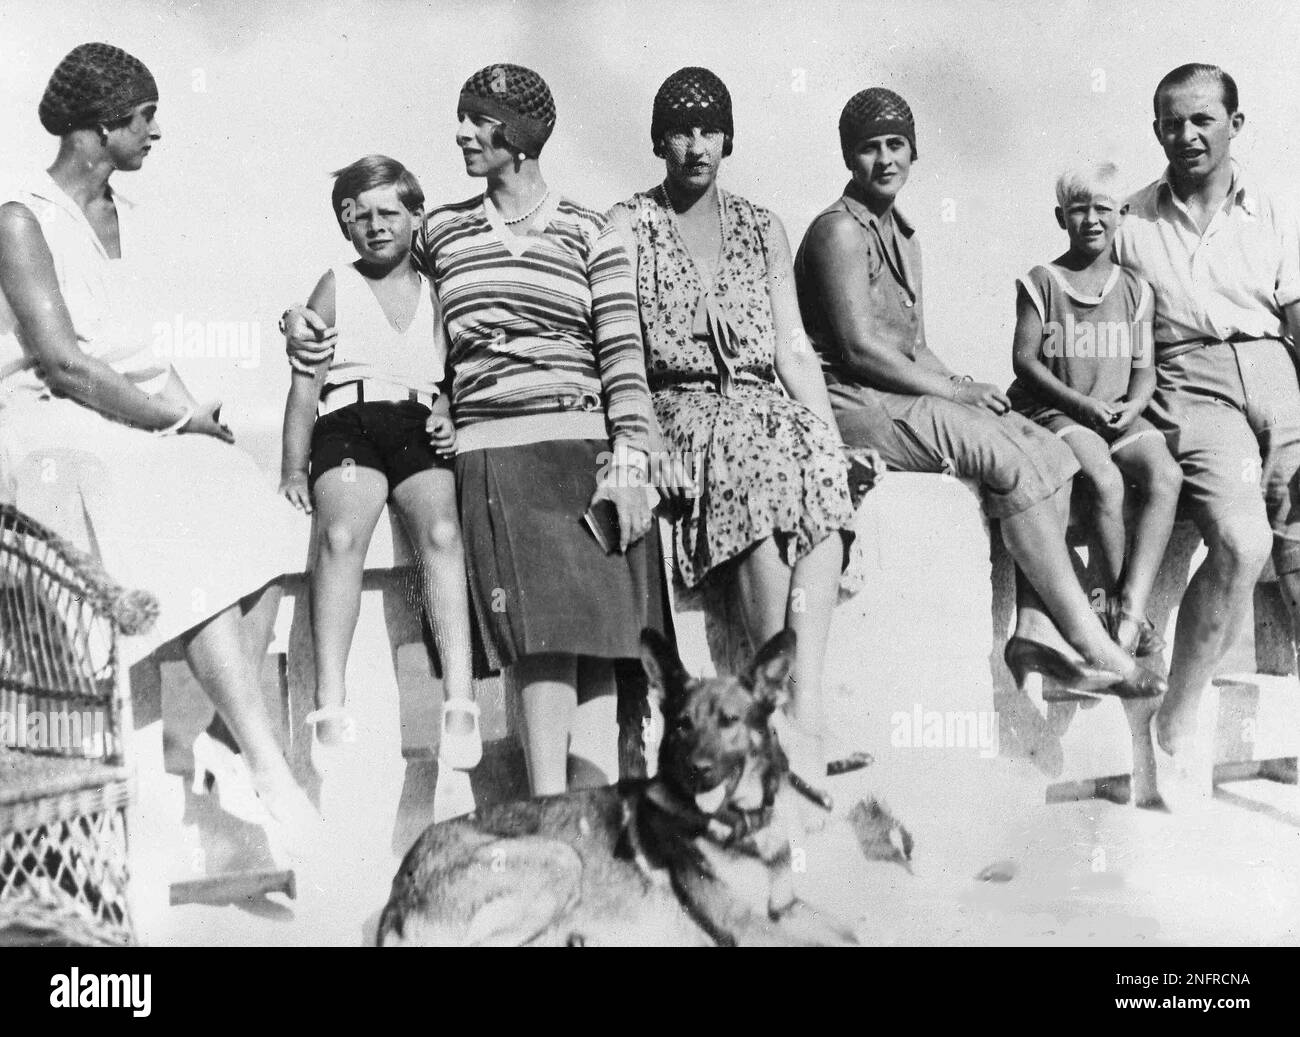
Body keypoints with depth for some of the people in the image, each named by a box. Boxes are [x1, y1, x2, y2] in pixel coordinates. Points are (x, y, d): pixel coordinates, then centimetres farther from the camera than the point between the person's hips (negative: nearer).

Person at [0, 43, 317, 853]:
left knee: (258, 526, -20)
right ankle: (269, 768, -34)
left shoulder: (125, 219, 19)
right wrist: (175, 416, -13)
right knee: (198, 549, -29)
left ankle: (229, 741, -23)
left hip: (134, 419, 7)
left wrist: (183, 404, -1)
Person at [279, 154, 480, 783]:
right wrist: (293, 469, 3)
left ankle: (460, 703, -38)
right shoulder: (335, 288, 18)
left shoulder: (436, 294, 22)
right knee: (342, 532, -32)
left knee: (442, 531, -31)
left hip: (419, 425, 1)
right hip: (348, 424, -1)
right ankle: (330, 710, -37)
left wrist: (450, 424, -3)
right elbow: (306, 382, 13)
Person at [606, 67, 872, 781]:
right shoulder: (628, 226, 10)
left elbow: (794, 352, 14)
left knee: (822, 467, -33)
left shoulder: (762, 230, 21)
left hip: (766, 404, 3)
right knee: (765, 470, -36)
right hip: (677, 410, -3)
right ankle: (794, 725, -36)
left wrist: (836, 439, -1)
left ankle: (801, 720, -40)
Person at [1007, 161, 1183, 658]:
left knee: (1166, 476, -25)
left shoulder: (1134, 290, 13)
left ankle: (1132, 608, -29)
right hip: (1055, 411, -3)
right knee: (1106, 480, -32)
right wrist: (1081, 403, -14)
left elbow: (1144, 368, 12)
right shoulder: (1041, 283, 3)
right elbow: (1025, 359, -3)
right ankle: (1117, 598, -17)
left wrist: (1131, 405, -11)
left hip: (1120, 415, 4)